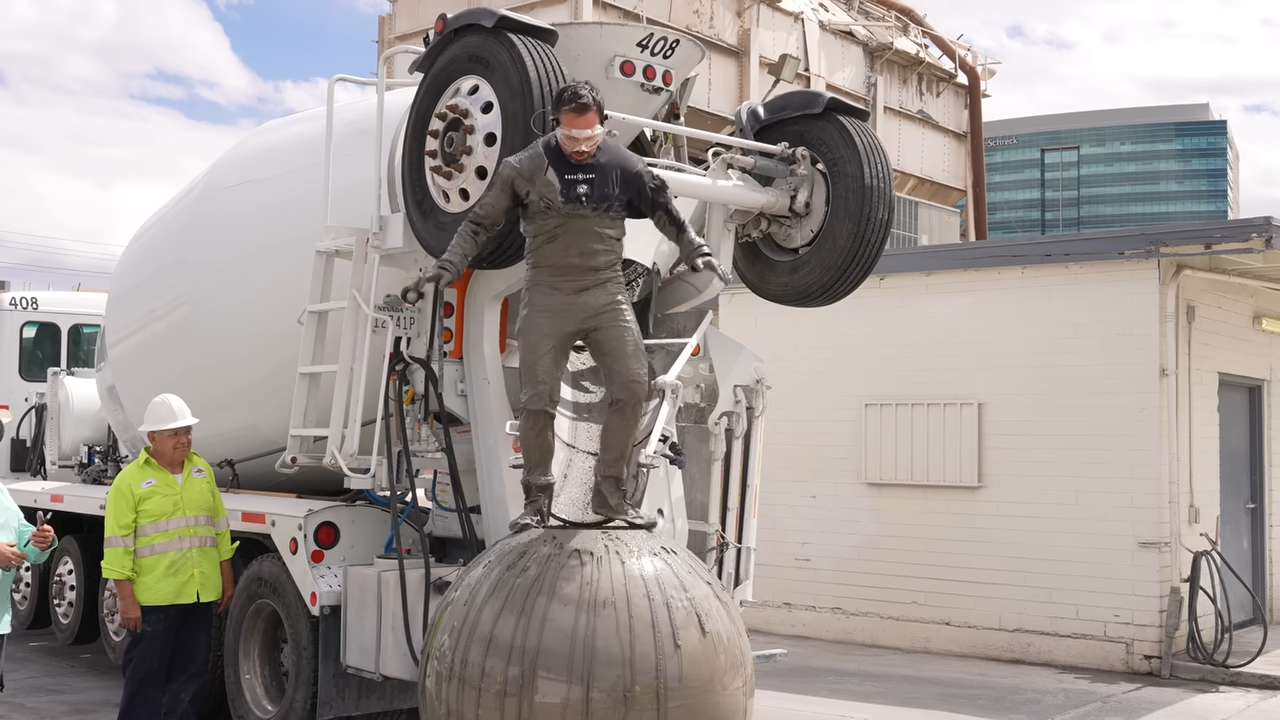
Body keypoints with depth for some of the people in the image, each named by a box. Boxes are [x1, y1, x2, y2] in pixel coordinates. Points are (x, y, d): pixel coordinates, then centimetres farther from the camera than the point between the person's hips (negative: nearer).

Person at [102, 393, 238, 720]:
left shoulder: (202, 470, 9)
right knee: (145, 675, 3)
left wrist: (227, 578, 14)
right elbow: (118, 543, -10)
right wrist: (126, 597, -13)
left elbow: (219, 527, 15)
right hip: (153, 597, -5)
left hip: (200, 594, 5)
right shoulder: (130, 480, -8)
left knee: (190, 672, 12)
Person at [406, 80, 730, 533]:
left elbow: (666, 211, 18)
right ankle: (537, 500, 13)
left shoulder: (624, 166, 4)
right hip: (547, 296, -1)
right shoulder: (524, 168, -1)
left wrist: (696, 251, 16)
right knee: (537, 401, -2)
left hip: (606, 292, 2)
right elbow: (481, 223, 5)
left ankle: (610, 493, 4)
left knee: (632, 385, -9)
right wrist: (446, 267, -2)